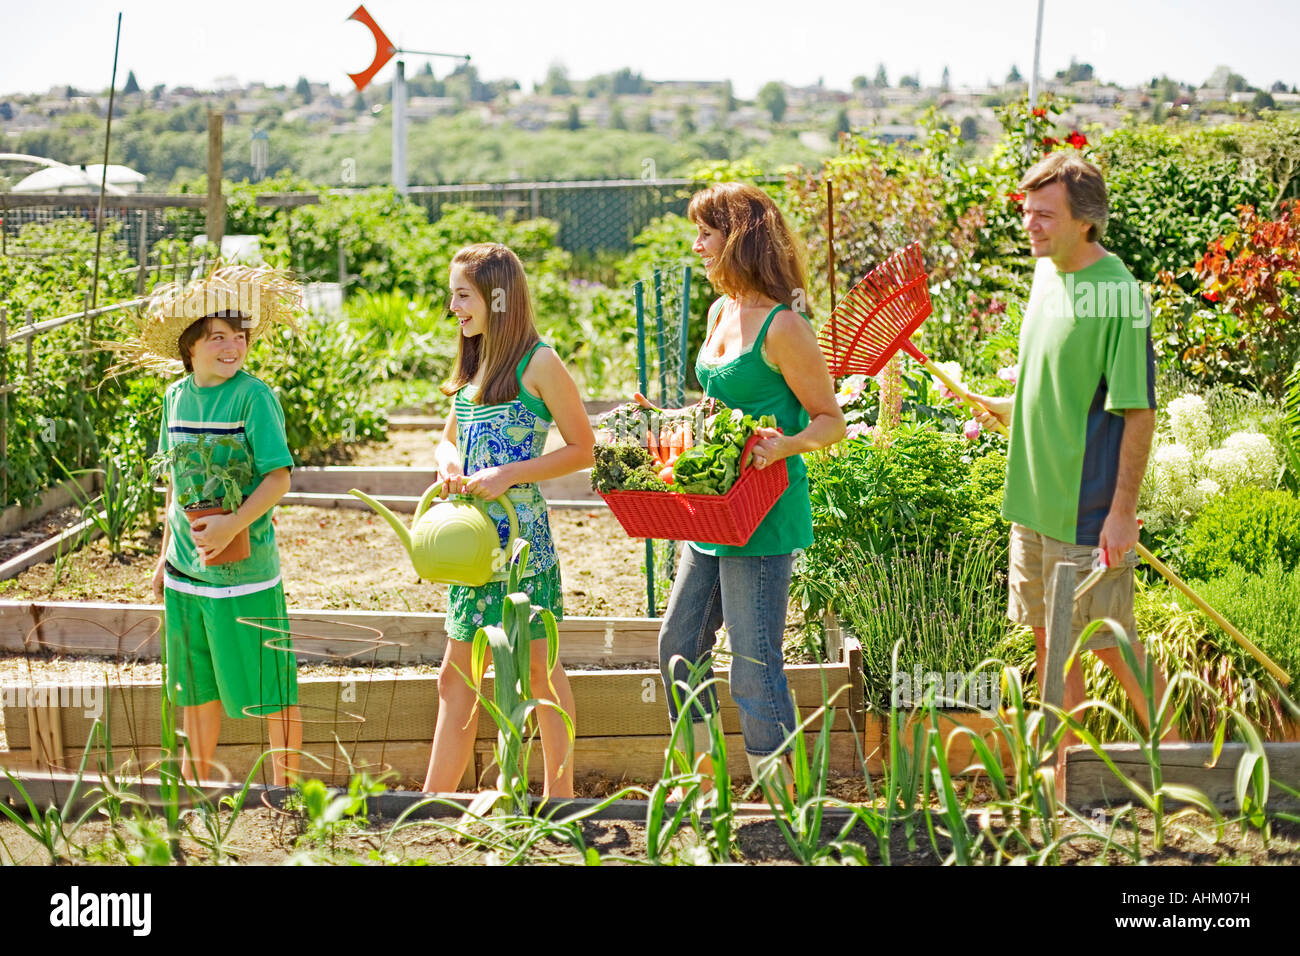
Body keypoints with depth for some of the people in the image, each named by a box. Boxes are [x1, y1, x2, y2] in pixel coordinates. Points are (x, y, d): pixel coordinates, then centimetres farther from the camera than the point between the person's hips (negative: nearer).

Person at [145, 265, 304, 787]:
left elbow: (278, 478, -15)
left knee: (268, 689, 3)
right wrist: (166, 554, 17)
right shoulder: (176, 396, 7)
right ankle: (193, 788, 30)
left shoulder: (254, 395, -11)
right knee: (196, 687, 16)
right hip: (186, 568, 6)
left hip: (244, 566, -5)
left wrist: (233, 524, -26)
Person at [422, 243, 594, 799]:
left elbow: (582, 449, -9)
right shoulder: (472, 366, 13)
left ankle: (559, 794, 14)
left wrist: (508, 474, -16)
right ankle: (435, 800, 13)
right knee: (456, 674, 9)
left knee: (539, 670, 3)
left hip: (521, 534, -7)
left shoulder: (538, 364, -9)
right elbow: (449, 440, 23)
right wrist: (448, 464, -1)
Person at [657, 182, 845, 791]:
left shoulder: (783, 326, -14)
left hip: (764, 518, -9)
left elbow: (830, 421, -11)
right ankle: (704, 776, 29)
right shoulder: (721, 313, 11)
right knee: (679, 643, 15)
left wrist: (784, 445, -29)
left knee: (754, 662, -4)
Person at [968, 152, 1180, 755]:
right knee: (1050, 639, 14)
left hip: (1089, 508, -8)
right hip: (1035, 501, 8)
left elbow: (1139, 411, -18)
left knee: (1109, 643, 3)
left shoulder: (1117, 292, -18)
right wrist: (1010, 407, 12)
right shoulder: (1046, 272, 7)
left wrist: (1123, 512, -19)